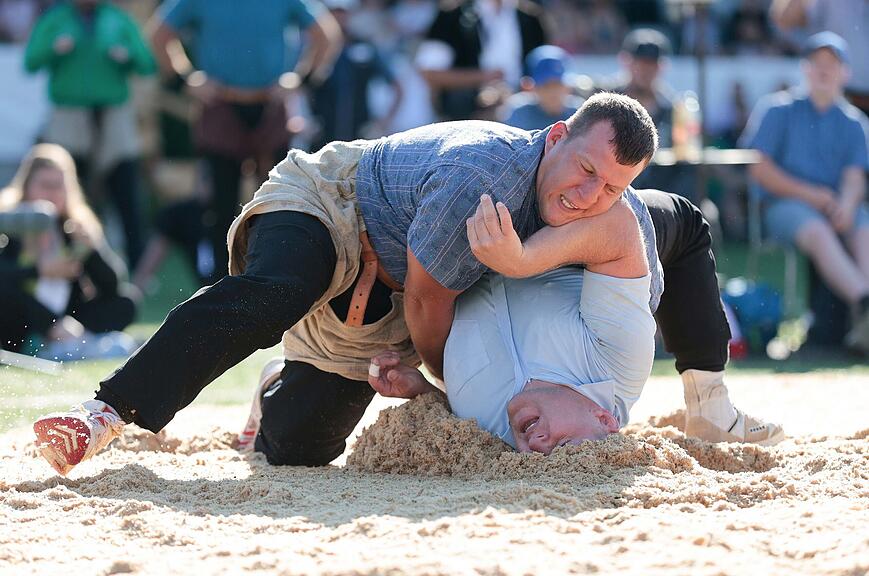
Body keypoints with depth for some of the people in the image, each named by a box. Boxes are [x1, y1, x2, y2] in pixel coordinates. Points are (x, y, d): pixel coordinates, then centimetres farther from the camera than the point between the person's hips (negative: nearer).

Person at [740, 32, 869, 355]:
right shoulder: (778, 110, 11)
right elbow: (760, 168, 1)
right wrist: (809, 194, -10)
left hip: (837, 205, 2)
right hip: (784, 204, -2)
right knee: (817, 231, -36)